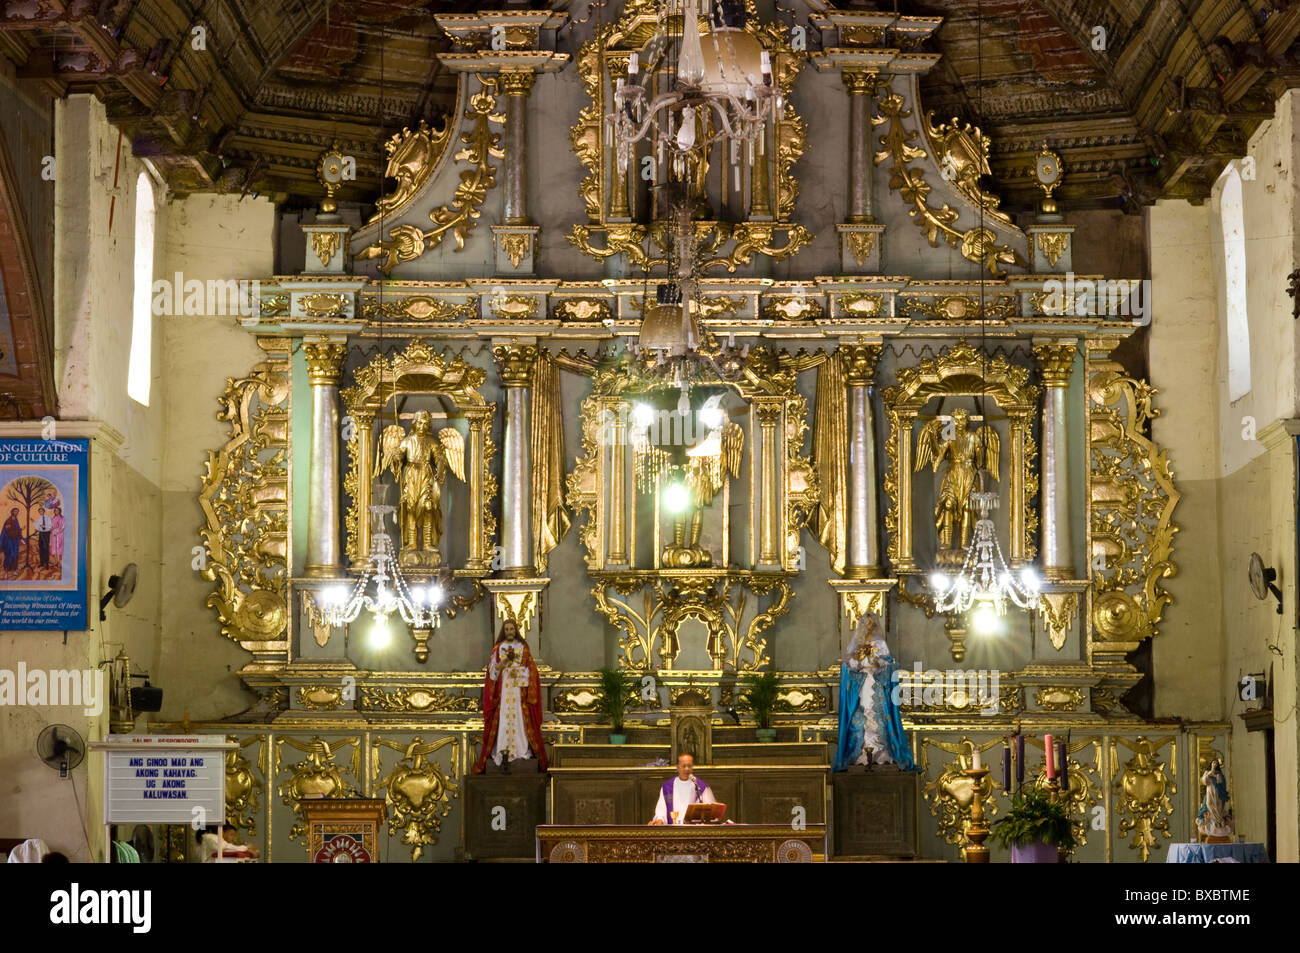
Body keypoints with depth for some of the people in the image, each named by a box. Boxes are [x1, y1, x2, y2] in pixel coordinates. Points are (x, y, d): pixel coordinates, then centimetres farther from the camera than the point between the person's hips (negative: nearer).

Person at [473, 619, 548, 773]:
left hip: (519, 689, 0)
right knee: (503, 718, -6)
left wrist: (518, 671, -14)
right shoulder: (498, 648, 10)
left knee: (520, 718, -6)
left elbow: (531, 668, 3)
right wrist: (507, 659, -13)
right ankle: (503, 749, -8)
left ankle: (522, 747, -6)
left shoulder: (523, 647, 9)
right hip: (503, 690, 0)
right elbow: (493, 668, 2)